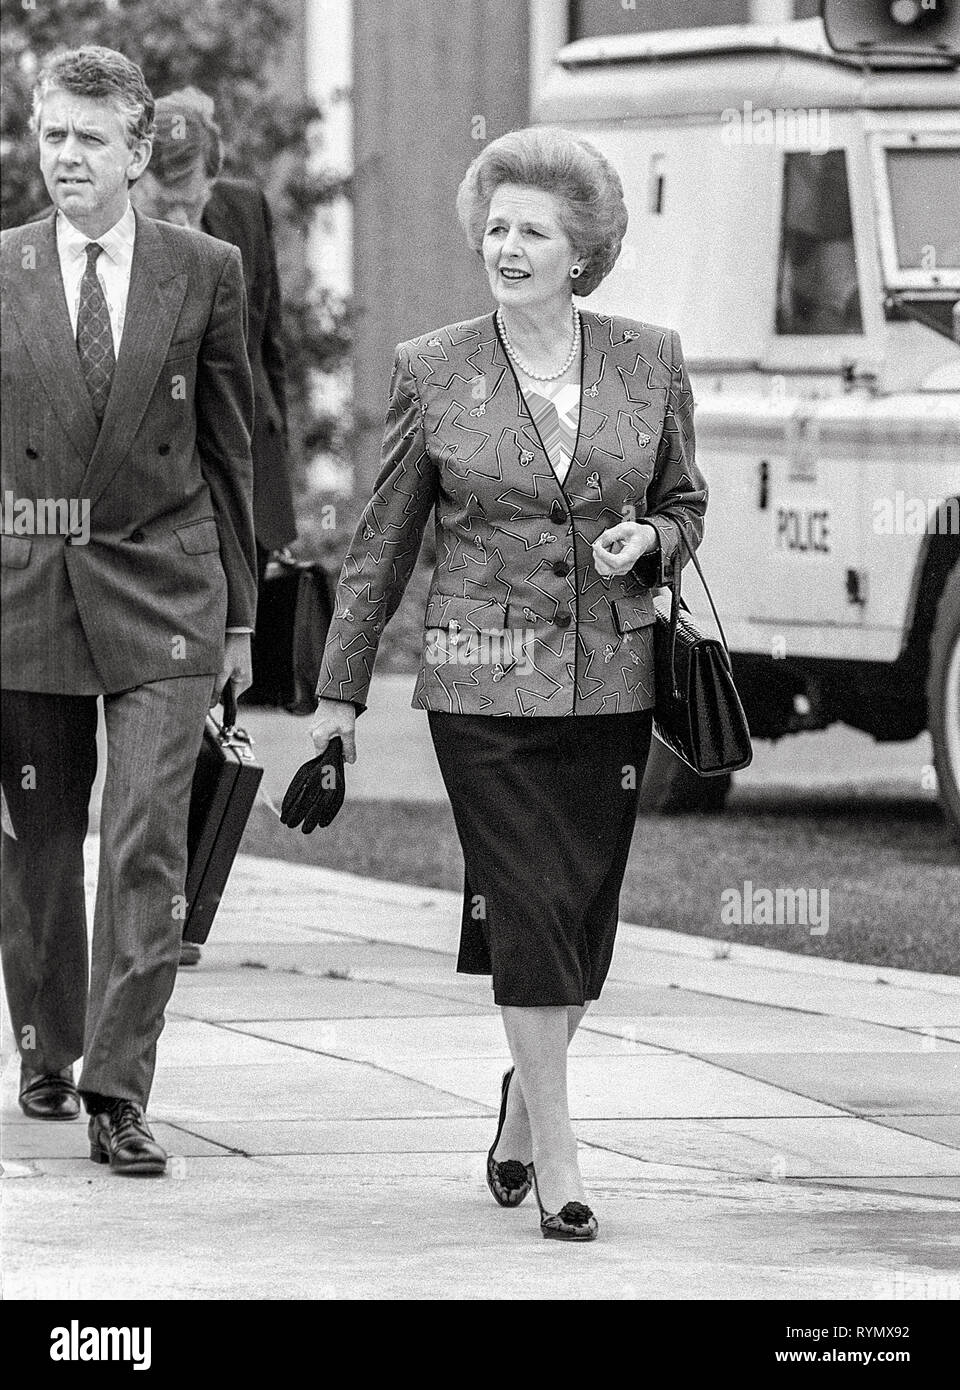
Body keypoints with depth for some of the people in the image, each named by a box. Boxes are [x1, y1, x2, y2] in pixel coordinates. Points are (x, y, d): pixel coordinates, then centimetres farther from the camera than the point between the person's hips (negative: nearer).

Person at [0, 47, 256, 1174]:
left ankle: (118, 1093, -11)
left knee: (146, 844, -11)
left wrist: (239, 612, 8)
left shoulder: (205, 271, 3)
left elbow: (230, 449, 8)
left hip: (163, 587, -1)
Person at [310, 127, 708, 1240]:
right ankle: (556, 1159, -4)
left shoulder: (649, 361, 3)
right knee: (529, 911, -8)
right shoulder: (433, 372, -1)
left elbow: (684, 503, 16)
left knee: (584, 916, 7)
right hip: (484, 682, -2)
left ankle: (527, 1092, 32)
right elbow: (383, 541, 6)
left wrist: (647, 542, -7)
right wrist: (339, 690, 7)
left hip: (610, 679, 2)